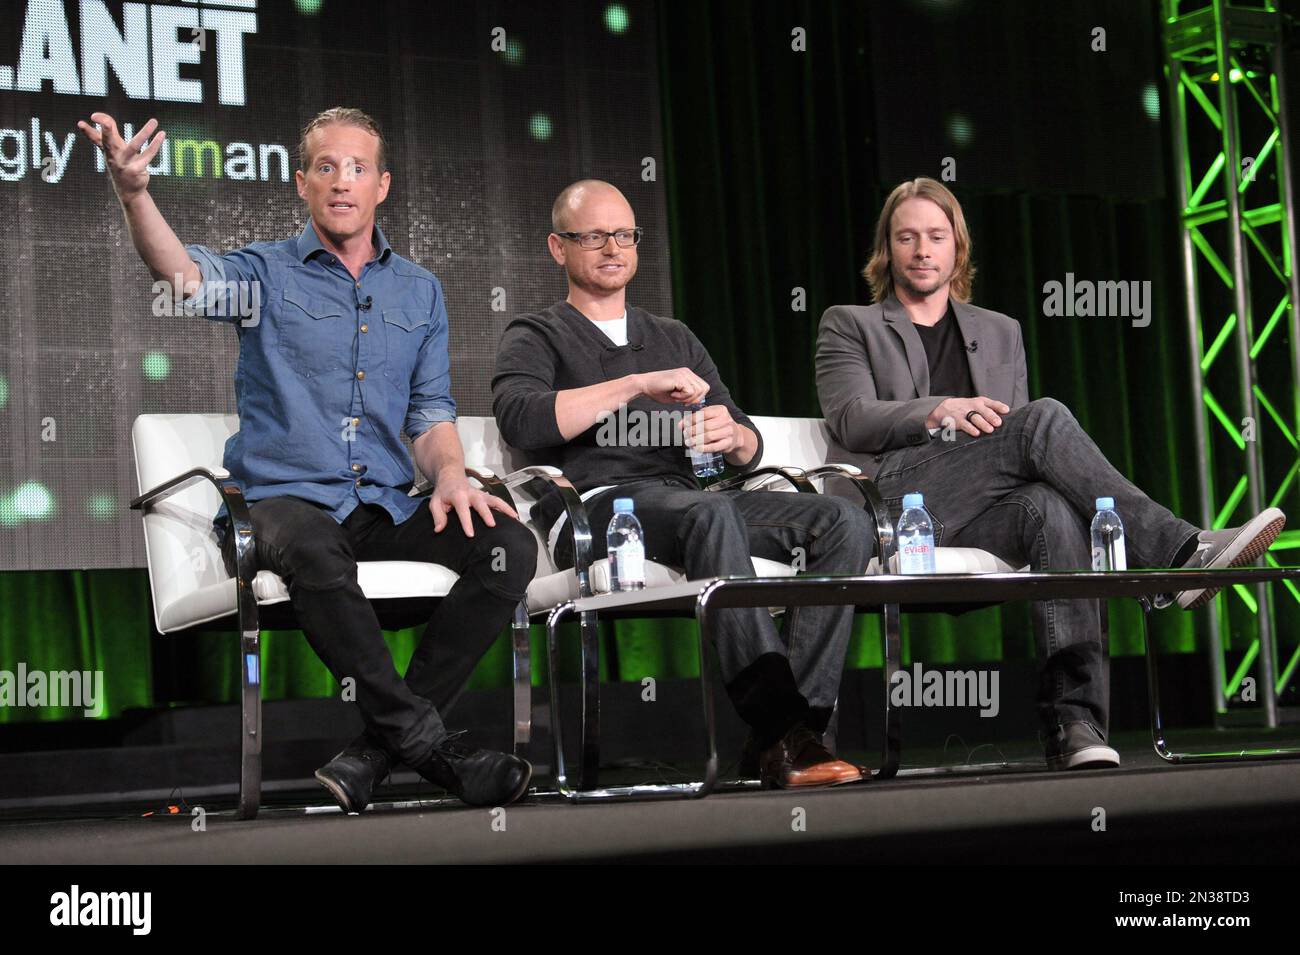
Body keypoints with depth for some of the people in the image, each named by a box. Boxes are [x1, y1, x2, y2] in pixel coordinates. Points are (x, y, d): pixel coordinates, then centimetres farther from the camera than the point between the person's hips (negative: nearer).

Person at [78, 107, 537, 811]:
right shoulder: (268, 273, 5)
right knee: (311, 551, -40)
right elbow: (187, 278, -17)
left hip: (388, 506, 4)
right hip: (285, 496, -4)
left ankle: (374, 749, -21)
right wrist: (133, 192, -37)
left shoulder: (418, 291, 18)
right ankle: (422, 739, -29)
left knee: (509, 546, -22)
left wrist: (450, 476, -5)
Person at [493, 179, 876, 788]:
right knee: (710, 513, -38)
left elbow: (751, 449, 23)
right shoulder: (536, 338, 14)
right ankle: (778, 727, -44)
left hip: (689, 502, 6)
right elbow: (519, 418, -10)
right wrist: (637, 384, -13)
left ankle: (791, 728, -33)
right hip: (593, 508, -5)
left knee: (843, 521, -19)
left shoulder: (675, 341, 29)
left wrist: (731, 434, -3)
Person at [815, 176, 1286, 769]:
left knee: (1052, 508, -36)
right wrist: (938, 411, -16)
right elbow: (851, 420, 1)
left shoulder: (999, 331, 30)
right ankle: (1178, 554, -37)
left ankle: (1075, 721, -49)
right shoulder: (848, 326, 19)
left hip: (980, 516, 3)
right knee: (1045, 418, -29)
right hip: (895, 500, -3)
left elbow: (1016, 439, 24)